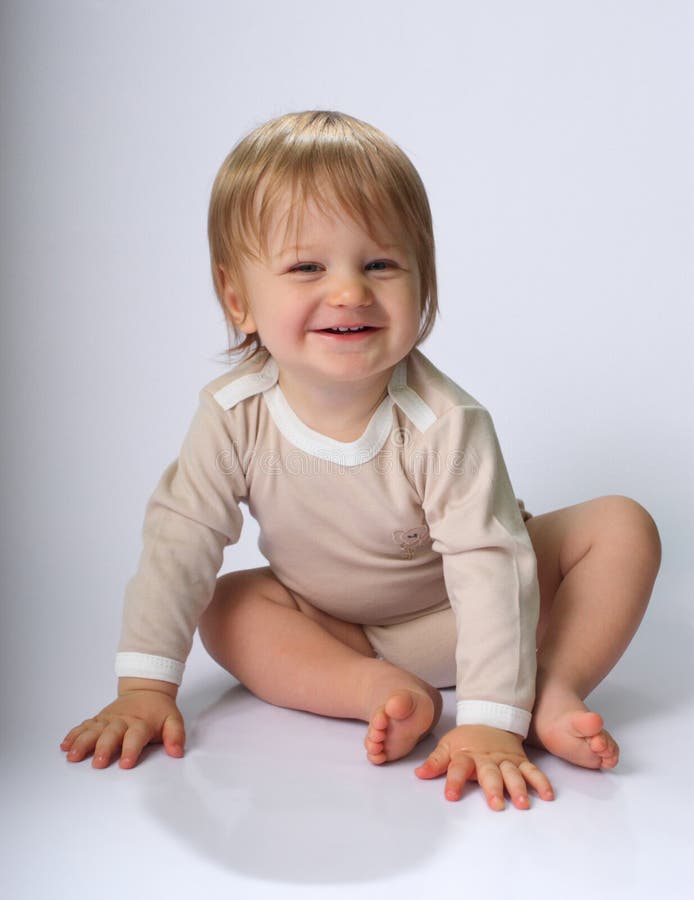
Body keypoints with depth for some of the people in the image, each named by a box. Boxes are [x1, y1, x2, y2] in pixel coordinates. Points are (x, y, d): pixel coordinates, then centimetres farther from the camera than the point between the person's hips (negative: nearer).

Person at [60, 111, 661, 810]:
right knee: (227, 605, -19)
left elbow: (489, 567, -35)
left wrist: (490, 722, -43)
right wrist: (145, 686, -22)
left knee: (623, 527, -18)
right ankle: (385, 692, -27)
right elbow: (179, 540, -19)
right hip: (328, 620, 3)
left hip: (454, 613, -3)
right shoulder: (234, 416, -23)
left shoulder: (445, 424, -32)